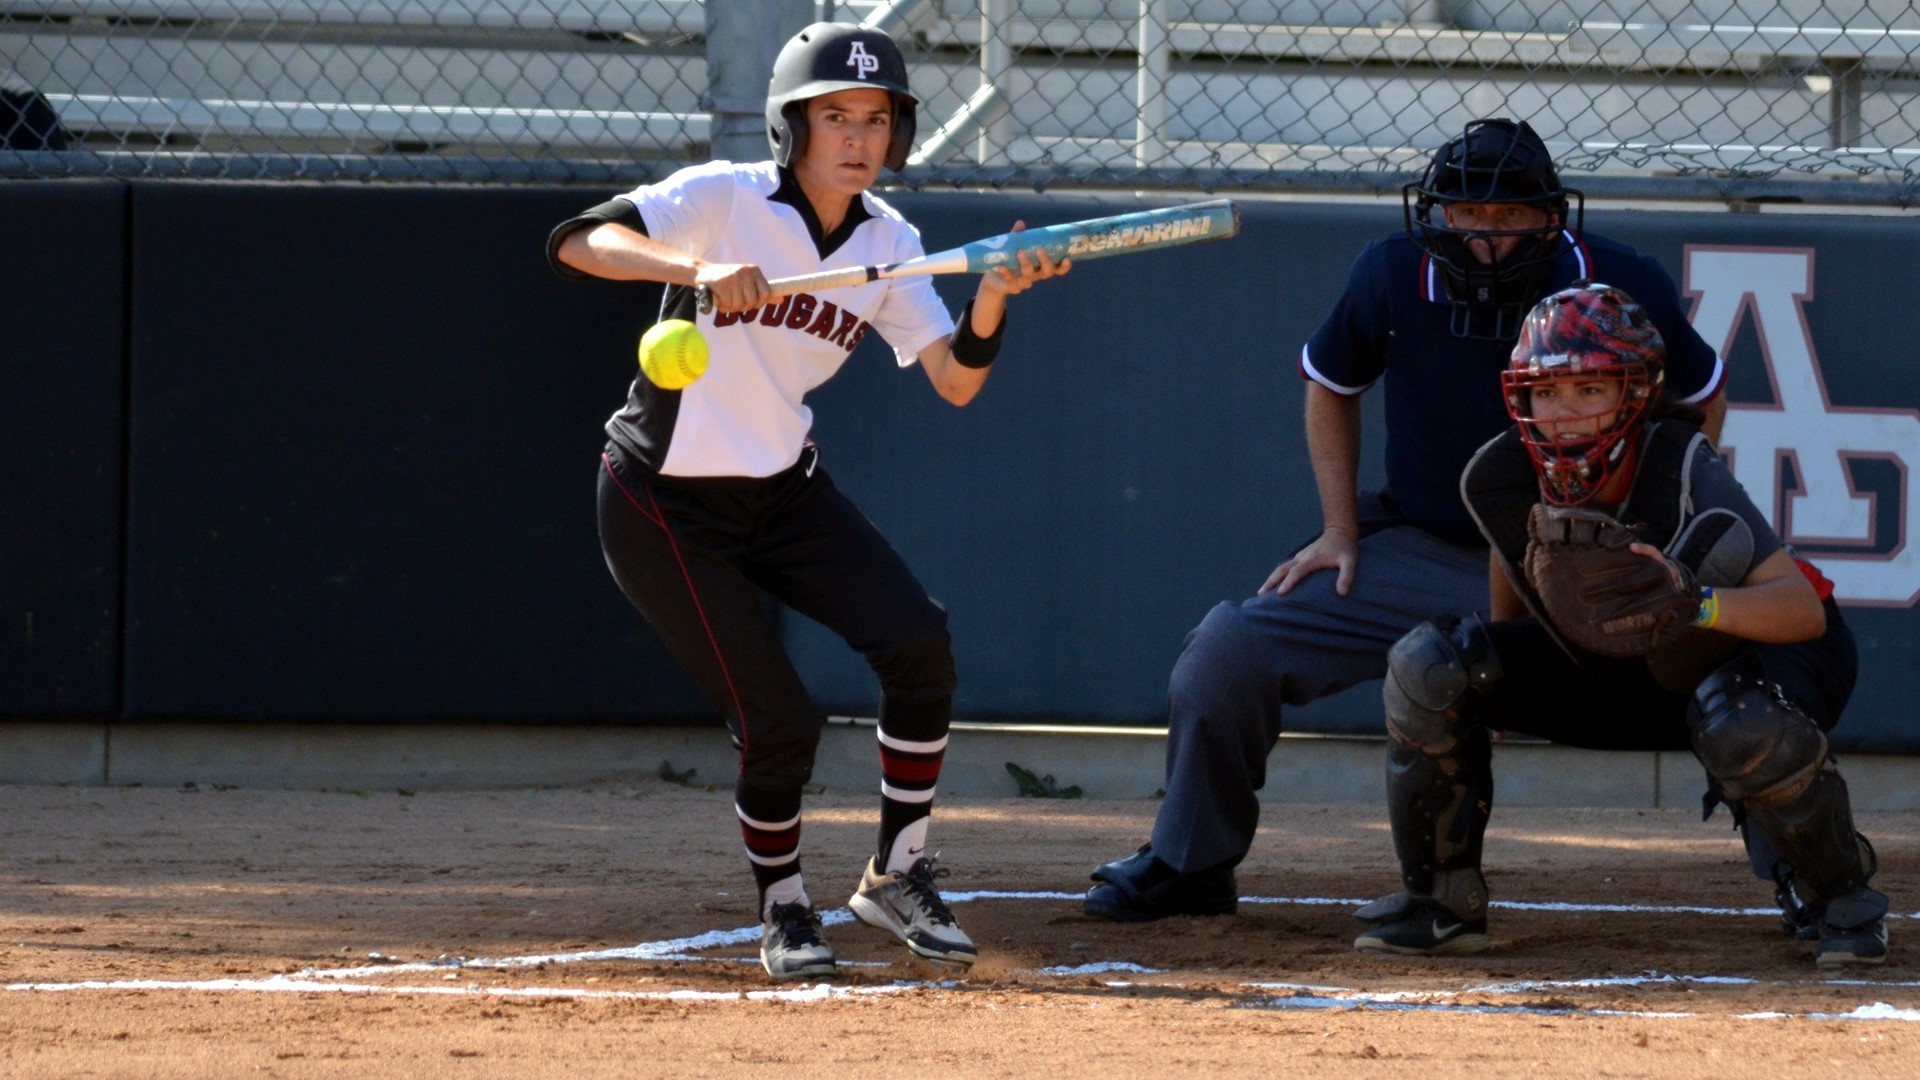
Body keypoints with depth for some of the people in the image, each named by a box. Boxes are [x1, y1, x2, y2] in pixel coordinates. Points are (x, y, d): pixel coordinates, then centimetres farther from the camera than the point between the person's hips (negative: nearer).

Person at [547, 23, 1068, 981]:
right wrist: (697, 270, -45)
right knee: (779, 719, -12)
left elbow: (954, 381, -10)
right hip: (667, 505, -5)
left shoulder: (887, 245, -2)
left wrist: (993, 297, -29)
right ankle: (783, 912, 15)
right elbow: (578, 242, -30)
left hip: (783, 488, 5)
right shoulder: (726, 199, -18)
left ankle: (898, 875, 4)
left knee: (918, 642, -14)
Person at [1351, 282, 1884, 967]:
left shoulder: (1682, 474, -33)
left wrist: (1700, 602, -59)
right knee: (1427, 666, -16)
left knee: (1744, 727, -41)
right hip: (1599, 672, 5)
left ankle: (1835, 891, -9)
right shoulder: (1499, 479, -19)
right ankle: (1441, 901, 3)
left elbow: (1806, 609, -41)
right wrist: (1496, 697, 13)